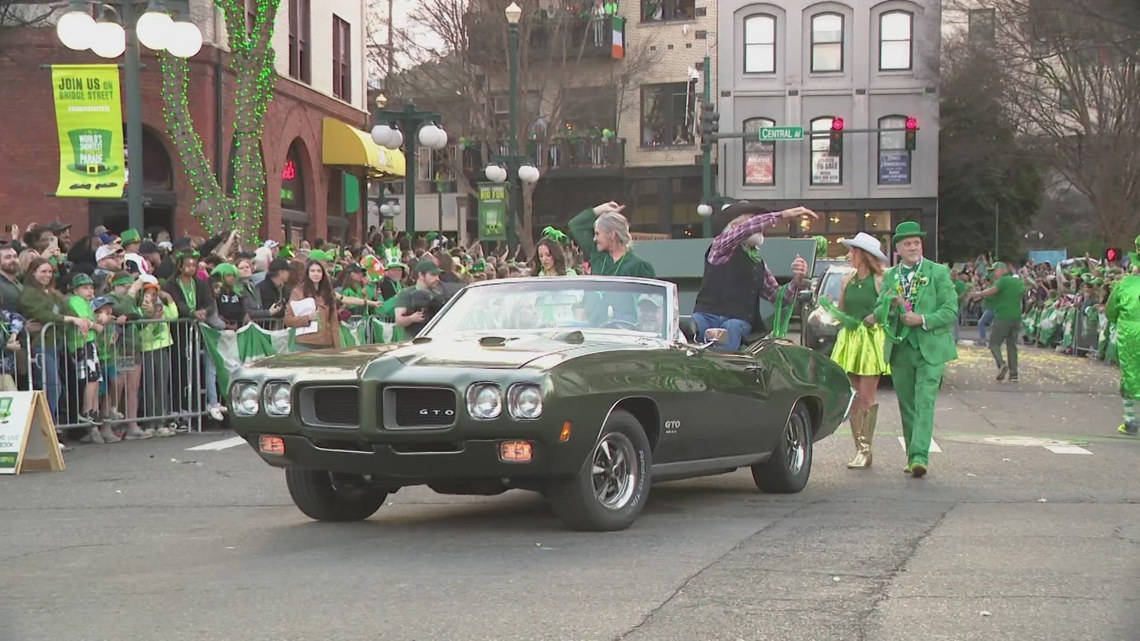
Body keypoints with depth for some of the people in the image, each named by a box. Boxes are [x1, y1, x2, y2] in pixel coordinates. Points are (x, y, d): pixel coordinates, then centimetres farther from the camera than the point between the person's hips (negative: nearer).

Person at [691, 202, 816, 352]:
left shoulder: (759, 265, 24)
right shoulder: (722, 246, 9)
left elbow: (779, 300, 19)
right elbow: (747, 228, -11)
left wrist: (797, 281, 0)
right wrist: (783, 215, -12)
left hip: (739, 321, 3)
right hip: (708, 315, -3)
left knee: (732, 328, -37)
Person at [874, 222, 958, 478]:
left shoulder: (938, 272, 1)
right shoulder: (889, 277, 12)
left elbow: (951, 310, -5)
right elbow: (878, 314, 10)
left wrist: (922, 320, -17)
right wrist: (890, 304, -11)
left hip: (930, 349, -4)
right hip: (900, 349, 4)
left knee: (925, 402, -13)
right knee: (907, 406, 9)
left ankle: (920, 456, -20)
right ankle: (912, 457, 17)